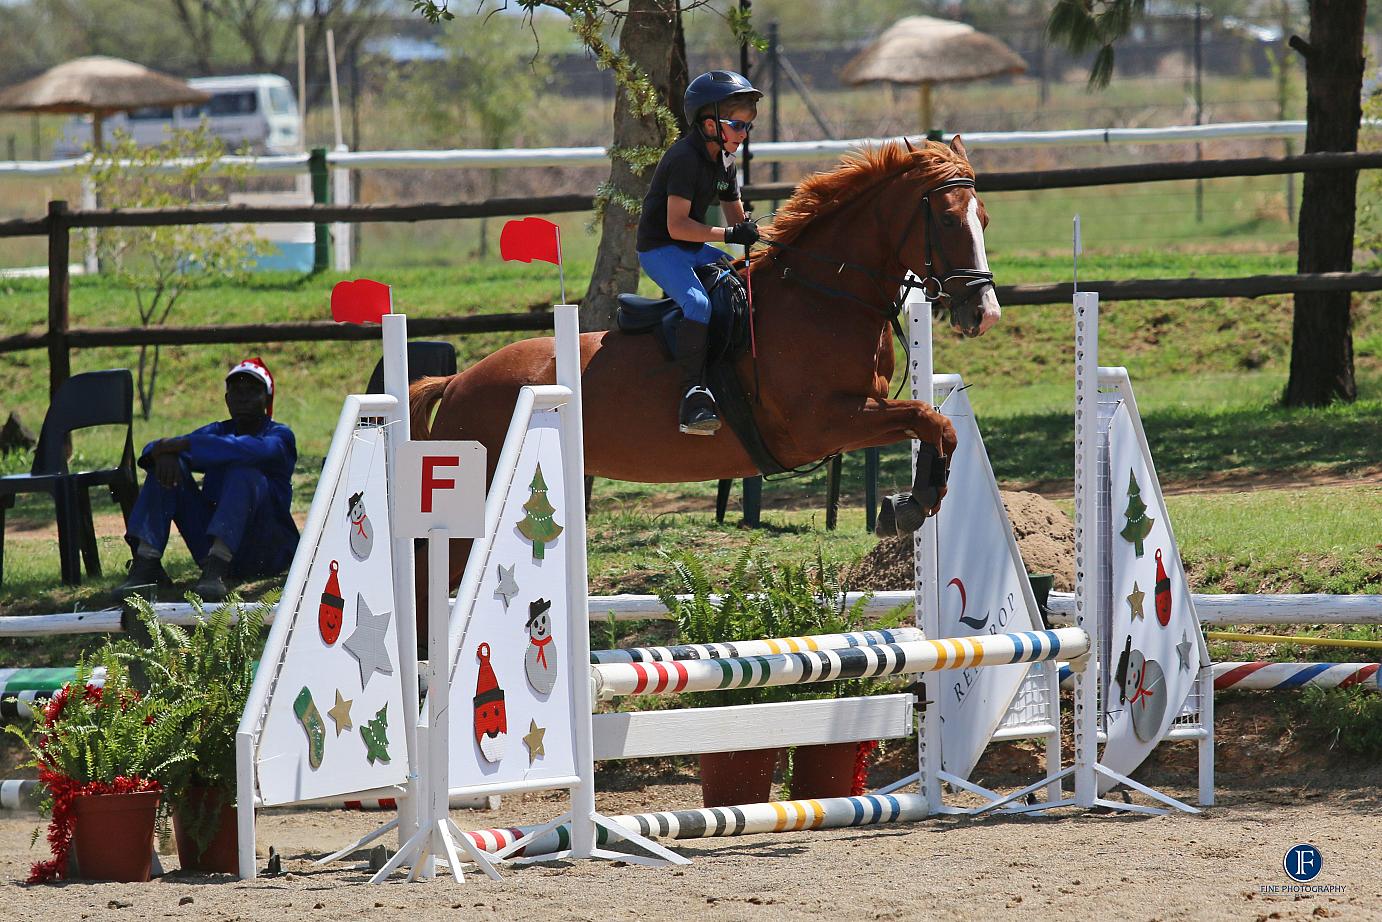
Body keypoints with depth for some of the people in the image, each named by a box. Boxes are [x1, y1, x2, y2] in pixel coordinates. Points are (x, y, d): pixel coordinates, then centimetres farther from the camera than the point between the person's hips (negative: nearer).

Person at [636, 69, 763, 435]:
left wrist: (752, 235, -5)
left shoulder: (725, 162, 10)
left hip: (694, 250, 10)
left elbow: (737, 219, 17)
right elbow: (677, 225, -27)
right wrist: (730, 234, -31)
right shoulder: (685, 159, -20)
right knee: (699, 303, -30)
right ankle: (692, 398, -34)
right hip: (660, 249, -10)